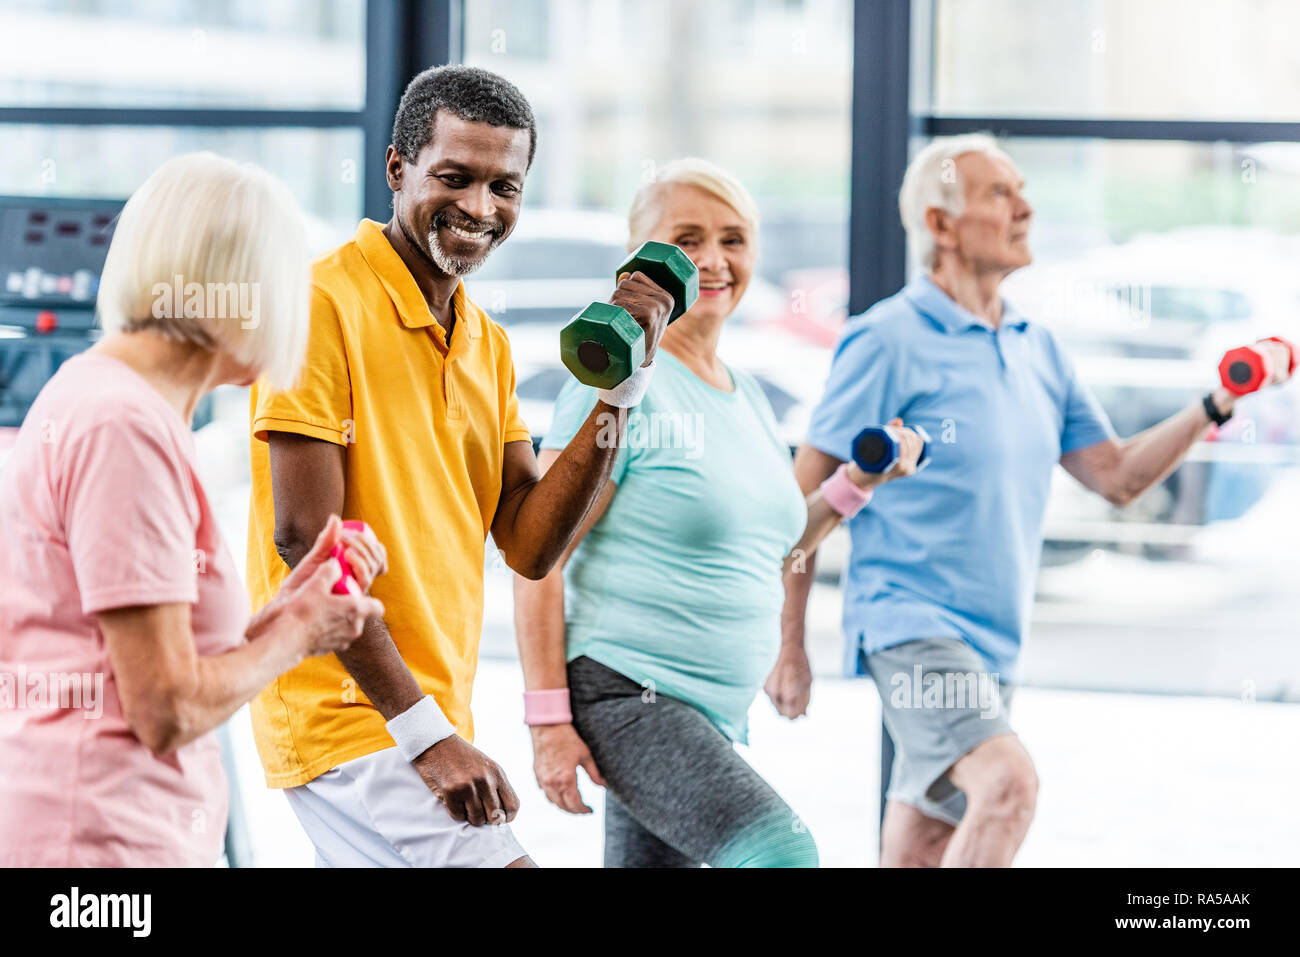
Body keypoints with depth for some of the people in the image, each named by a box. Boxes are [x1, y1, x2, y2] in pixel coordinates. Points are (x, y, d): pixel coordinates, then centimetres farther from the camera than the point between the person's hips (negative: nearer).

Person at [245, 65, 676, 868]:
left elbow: (529, 546, 7)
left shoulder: (488, 345, 15)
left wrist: (621, 387, -3)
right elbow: (306, 538, -16)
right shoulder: (326, 302, -10)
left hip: (432, 726, 8)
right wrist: (426, 733, -18)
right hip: (350, 718, -8)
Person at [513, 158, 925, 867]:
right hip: (624, 694, -9)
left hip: (716, 715, 9)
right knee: (782, 854, -25)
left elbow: (771, 550, 25)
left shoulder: (748, 397, 15)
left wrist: (855, 484, 10)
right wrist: (549, 719, -19)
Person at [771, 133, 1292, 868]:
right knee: (1009, 781, -28)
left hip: (997, 642, 7)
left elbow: (1118, 477, 13)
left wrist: (1216, 407, 0)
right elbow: (803, 497, -7)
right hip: (911, 623, -7)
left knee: (917, 854, 11)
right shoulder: (890, 341, -8)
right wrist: (789, 645, -8)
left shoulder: (1038, 350, 13)